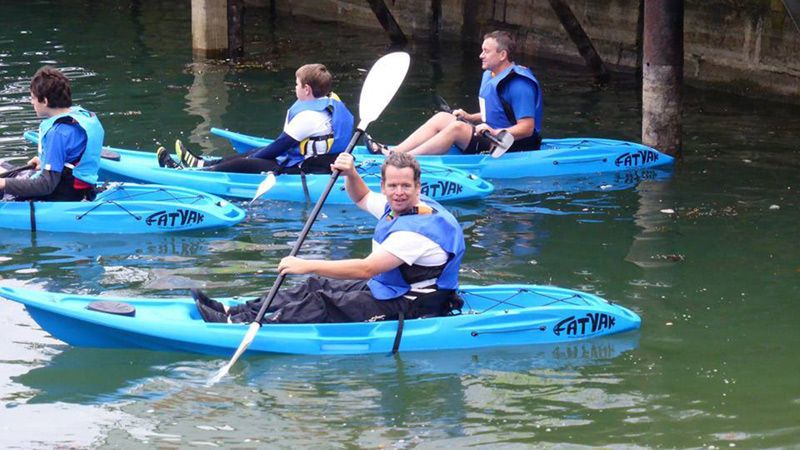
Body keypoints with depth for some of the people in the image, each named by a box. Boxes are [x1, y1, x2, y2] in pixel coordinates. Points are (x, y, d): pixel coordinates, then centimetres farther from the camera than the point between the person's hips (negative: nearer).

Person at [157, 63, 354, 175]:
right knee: (259, 153, 21)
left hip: (299, 172, -10)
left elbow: (281, 145, -14)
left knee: (243, 165, -4)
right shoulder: (334, 104, 8)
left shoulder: (308, 116, -22)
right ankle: (203, 164, 36)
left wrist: (252, 158, -1)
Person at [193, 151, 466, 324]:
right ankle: (237, 312, 6)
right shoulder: (395, 208, 5)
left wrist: (309, 266, -28)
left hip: (411, 309, -10)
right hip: (387, 290, 10)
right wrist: (351, 175, 3)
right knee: (318, 286, 6)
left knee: (322, 304, -16)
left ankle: (241, 326, -21)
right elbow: (361, 198, 27)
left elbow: (366, 269, -30)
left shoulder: (420, 230, -26)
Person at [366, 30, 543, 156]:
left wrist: (495, 133, -33)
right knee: (442, 118, 0)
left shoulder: (519, 84, -18)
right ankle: (393, 152, -11)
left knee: (456, 128, -27)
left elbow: (527, 128, -23)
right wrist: (470, 118, 12)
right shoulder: (490, 76, 13)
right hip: (492, 139, 10)